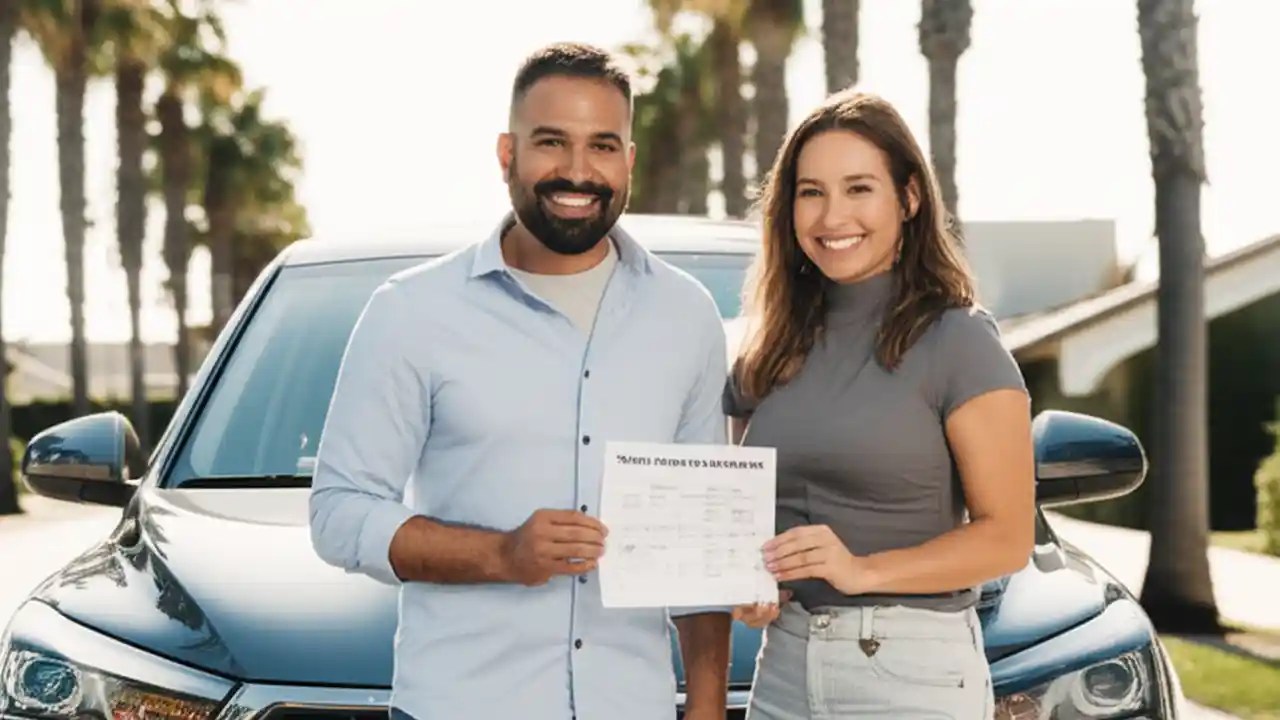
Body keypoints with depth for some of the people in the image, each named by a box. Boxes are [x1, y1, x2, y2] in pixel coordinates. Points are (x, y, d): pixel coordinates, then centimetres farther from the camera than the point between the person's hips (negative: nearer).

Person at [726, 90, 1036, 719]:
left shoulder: (959, 341, -7)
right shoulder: (766, 357, 10)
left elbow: (1007, 536, -9)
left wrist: (862, 569, -21)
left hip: (914, 670, -5)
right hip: (783, 664, 5)